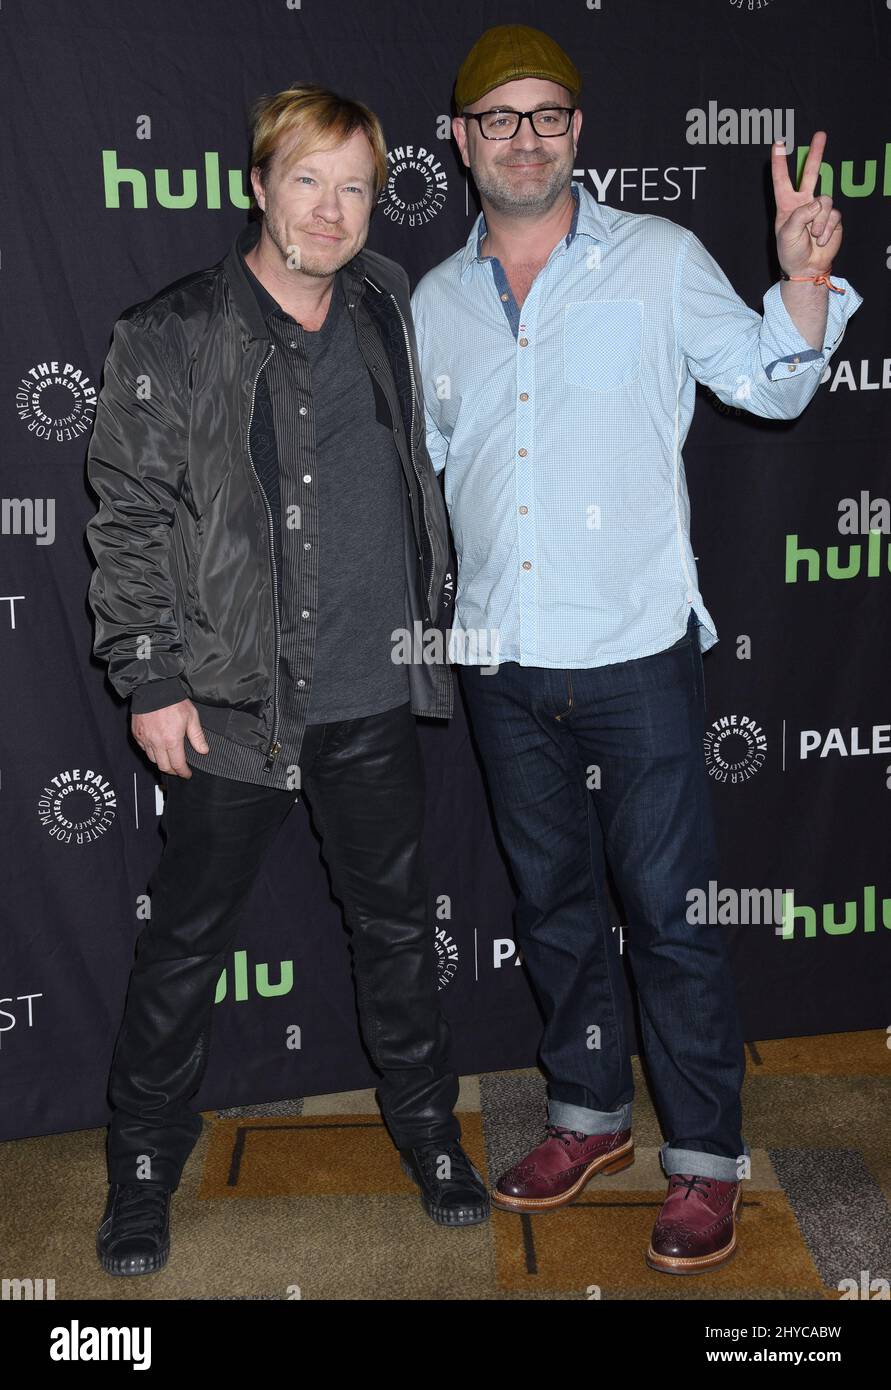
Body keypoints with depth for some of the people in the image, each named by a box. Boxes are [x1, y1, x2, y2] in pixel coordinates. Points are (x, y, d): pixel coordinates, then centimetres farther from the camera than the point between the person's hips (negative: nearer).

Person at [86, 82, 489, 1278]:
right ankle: (145, 1164, 29)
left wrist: (434, 615, 18)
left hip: (376, 698, 4)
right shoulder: (171, 339, -7)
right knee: (188, 941, 9)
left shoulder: (387, 313, 7)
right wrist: (151, 682, -10)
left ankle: (426, 1125, 36)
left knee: (397, 922, 16)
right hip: (235, 699, -3)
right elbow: (129, 518, -7)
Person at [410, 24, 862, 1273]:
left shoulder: (661, 260, 1)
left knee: (670, 910, 1)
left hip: (636, 651, -4)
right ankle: (590, 1113, 35)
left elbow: (770, 383, 4)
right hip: (502, 658, 4)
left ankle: (706, 1160, 19)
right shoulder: (436, 302, 10)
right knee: (553, 899, 16)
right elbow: (408, 461, 18)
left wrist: (804, 281, -13)